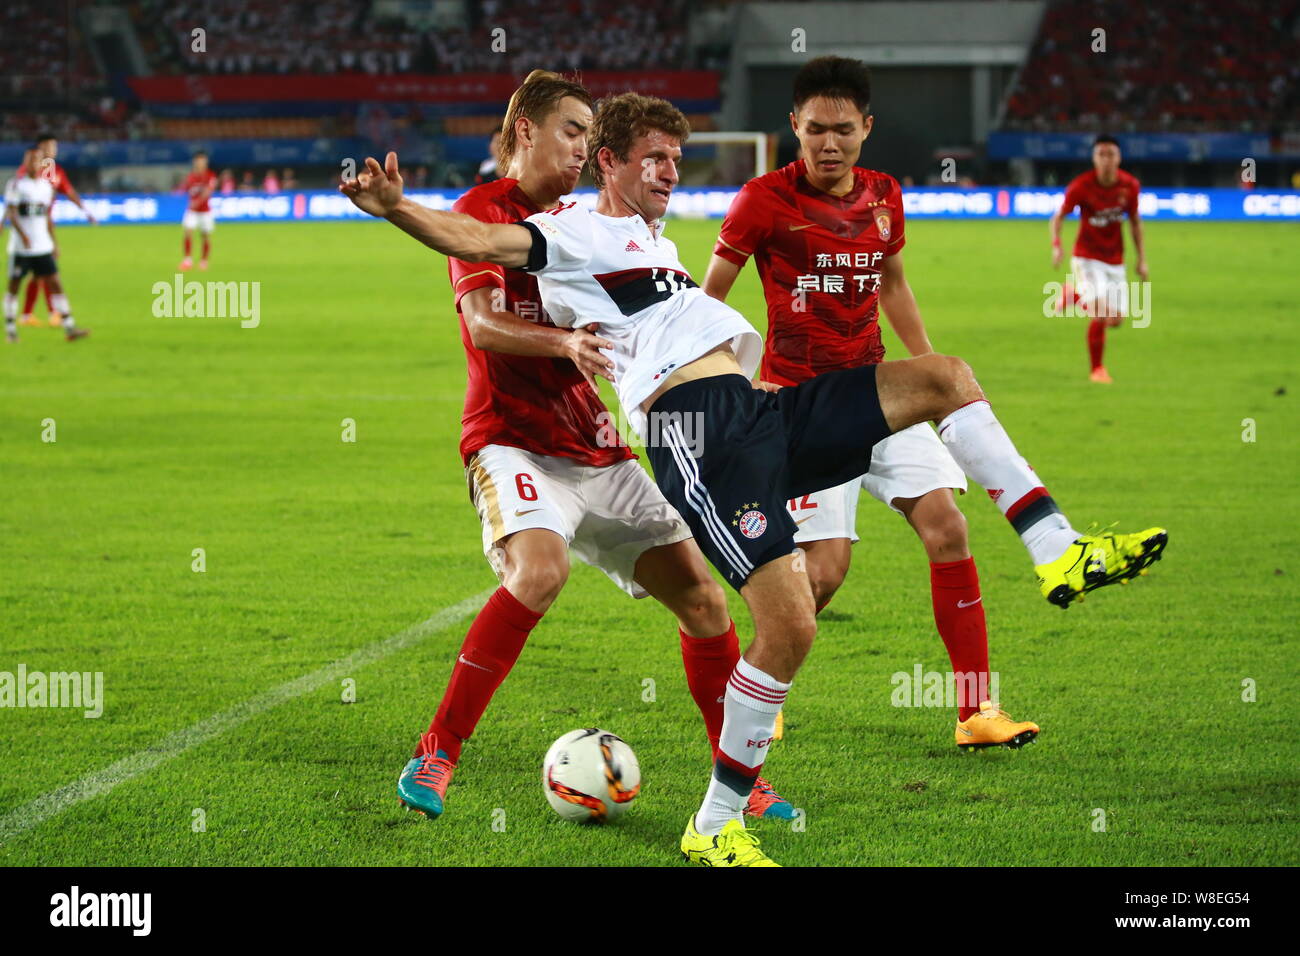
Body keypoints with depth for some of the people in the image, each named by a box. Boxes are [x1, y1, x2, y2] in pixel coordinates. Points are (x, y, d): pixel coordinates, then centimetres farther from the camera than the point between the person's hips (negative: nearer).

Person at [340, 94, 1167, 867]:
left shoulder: (656, 244, 29)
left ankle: (1059, 553, 1)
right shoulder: (577, 234, 2)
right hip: (698, 431, -9)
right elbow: (478, 242, -14)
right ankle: (717, 825, -5)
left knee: (944, 377, 4)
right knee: (790, 626, -19)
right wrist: (395, 208, -29)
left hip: (764, 414, 9)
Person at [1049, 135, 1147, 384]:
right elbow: (1058, 217, -8)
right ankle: (1096, 370, 0)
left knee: (1116, 319, 2)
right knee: (1100, 312, -21)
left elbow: (1135, 221, 8)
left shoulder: (1130, 186, -6)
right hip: (1087, 258, -4)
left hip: (1115, 261, 4)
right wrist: (1056, 246, -26)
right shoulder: (1081, 186, -16)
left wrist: (1141, 260, 6)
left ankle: (1074, 295, 30)